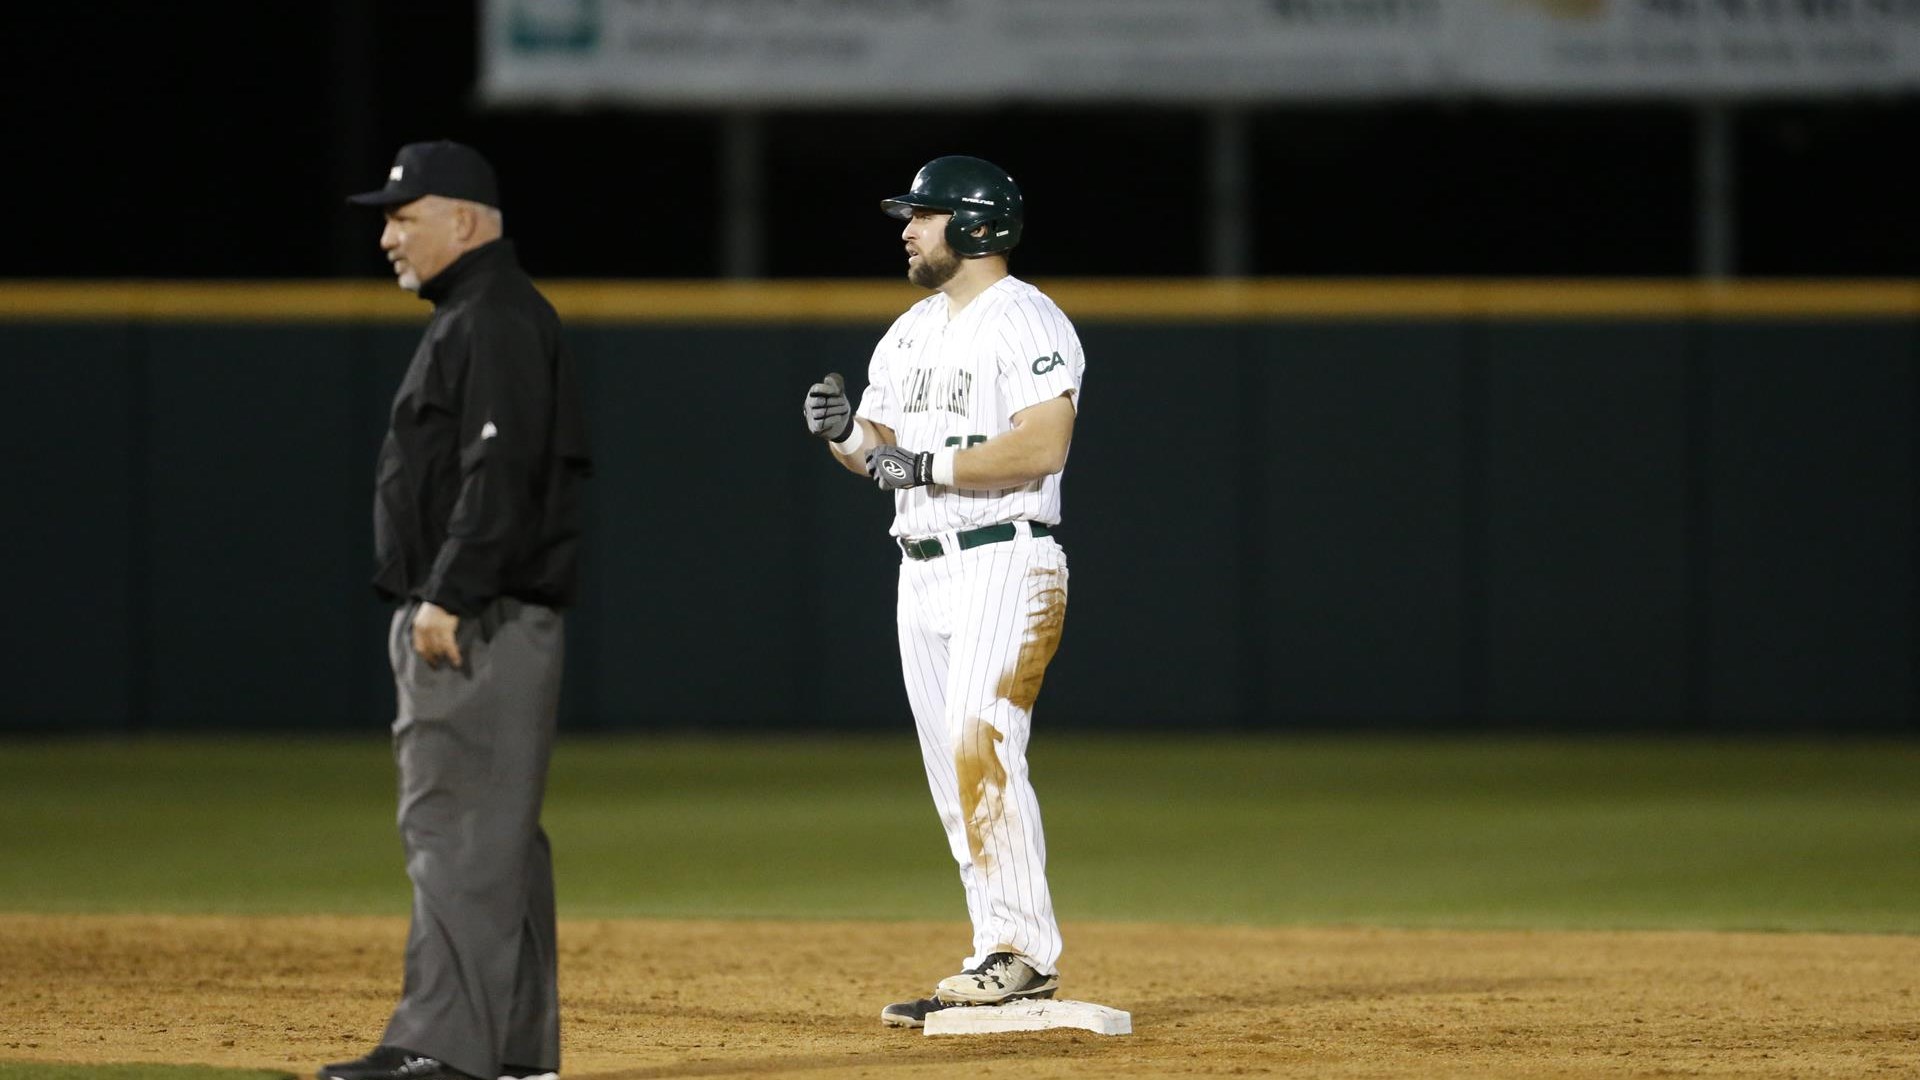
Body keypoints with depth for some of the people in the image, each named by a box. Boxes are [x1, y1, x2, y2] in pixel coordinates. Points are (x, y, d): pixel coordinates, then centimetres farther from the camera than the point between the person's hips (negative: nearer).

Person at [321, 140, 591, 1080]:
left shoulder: (498, 322, -13)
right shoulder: (465, 320, 20)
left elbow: (500, 474, -22)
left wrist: (448, 597, -25)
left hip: (477, 619, -11)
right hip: (464, 617, 11)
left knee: (455, 826, -13)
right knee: (493, 830, 12)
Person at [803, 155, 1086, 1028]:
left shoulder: (1026, 322, -9)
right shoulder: (910, 333, 19)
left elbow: (1043, 443, -21)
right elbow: (881, 449, 19)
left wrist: (930, 466, -22)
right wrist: (844, 433, -2)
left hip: (1006, 561, -9)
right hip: (922, 573, 9)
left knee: (980, 747, -20)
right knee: (956, 779, 6)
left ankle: (1023, 952, -20)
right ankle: (1003, 961, 9)